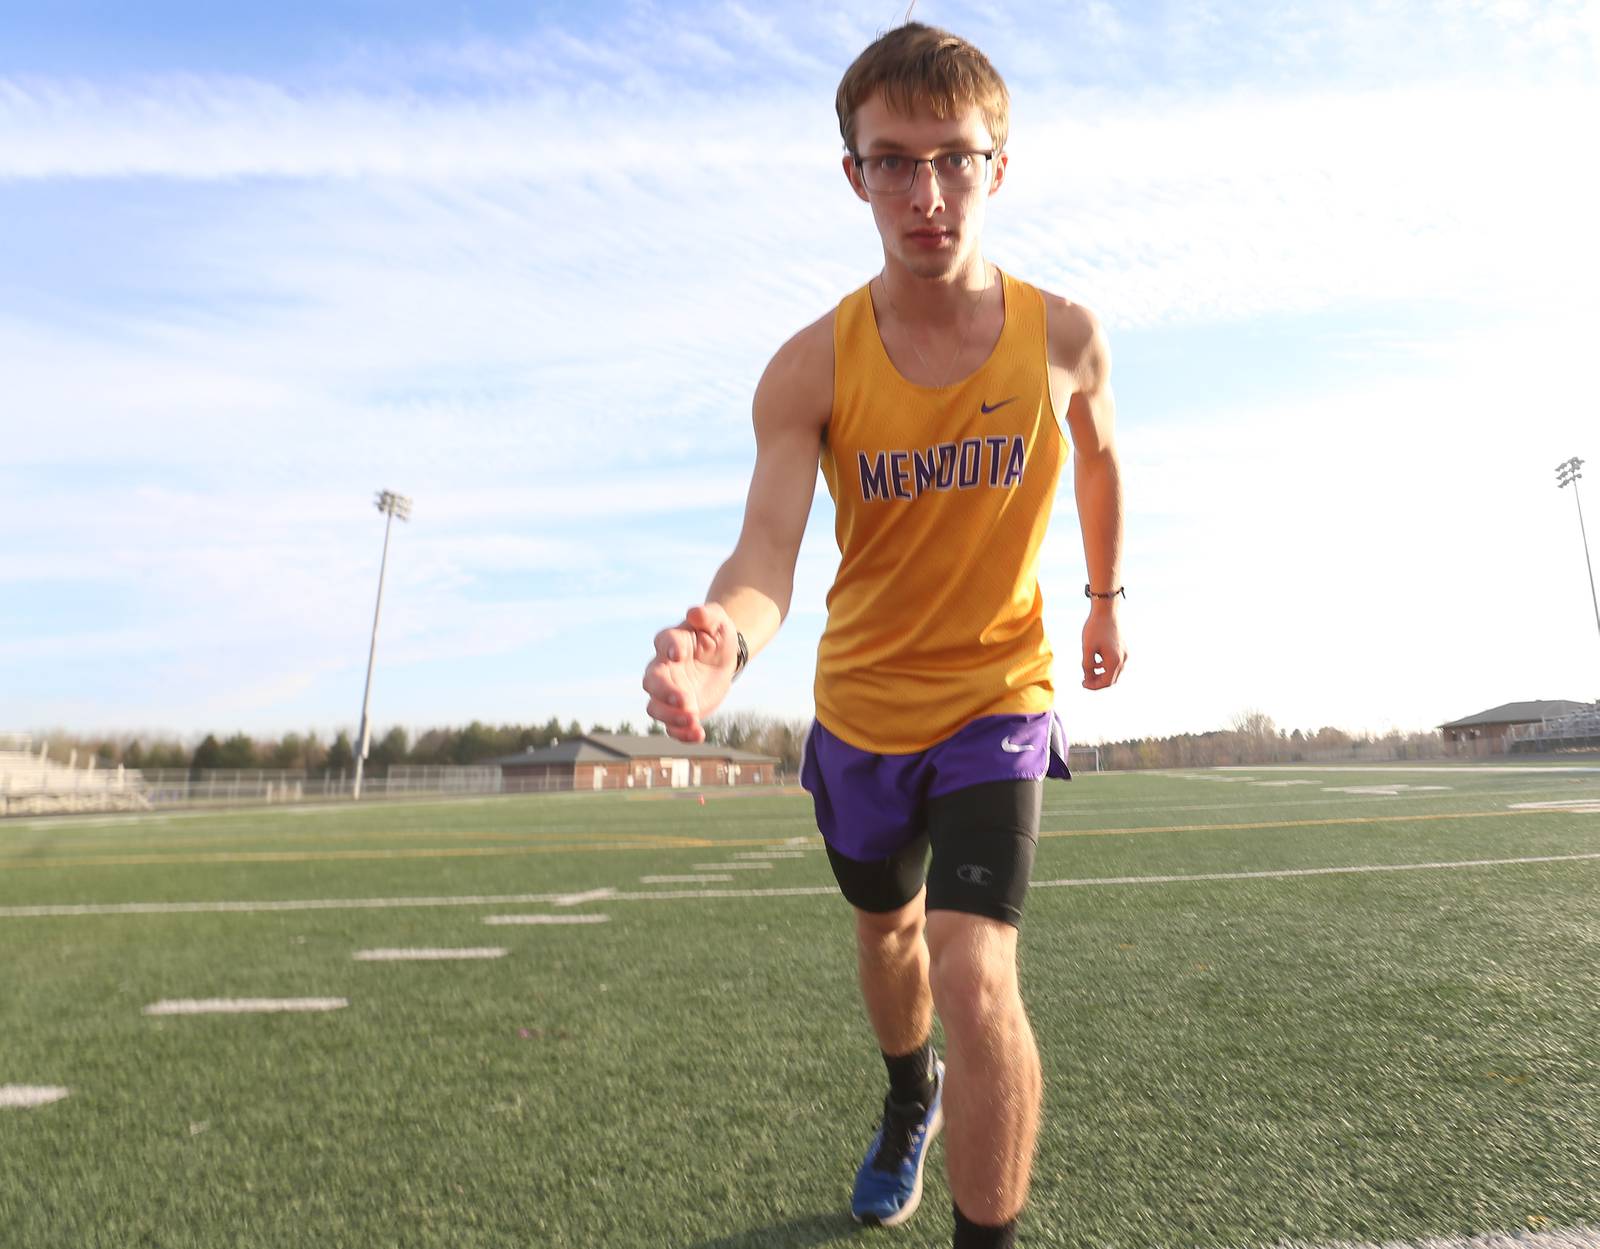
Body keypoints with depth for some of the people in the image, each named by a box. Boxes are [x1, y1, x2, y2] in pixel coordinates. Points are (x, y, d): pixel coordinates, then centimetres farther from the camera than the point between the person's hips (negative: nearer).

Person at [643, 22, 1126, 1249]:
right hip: (862, 705, 2)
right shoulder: (811, 368, -16)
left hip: (997, 696, -1)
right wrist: (724, 637, -49)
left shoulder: (1063, 337, -11)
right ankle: (912, 1101, 57)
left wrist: (1109, 595, 16)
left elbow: (1100, 457, 10)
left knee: (974, 975, -19)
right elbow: (767, 552, -27)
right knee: (886, 927, 24)